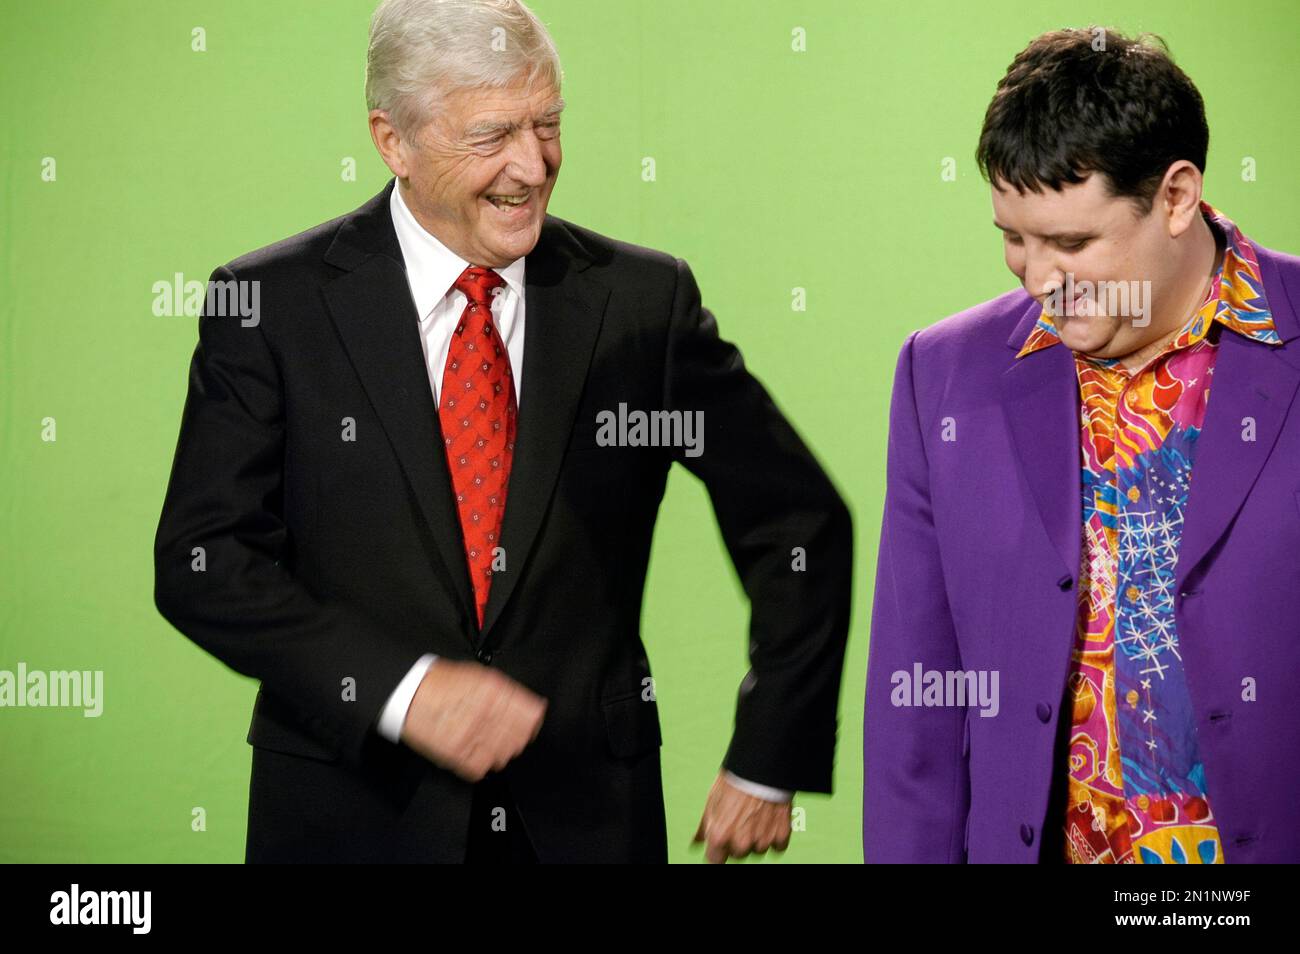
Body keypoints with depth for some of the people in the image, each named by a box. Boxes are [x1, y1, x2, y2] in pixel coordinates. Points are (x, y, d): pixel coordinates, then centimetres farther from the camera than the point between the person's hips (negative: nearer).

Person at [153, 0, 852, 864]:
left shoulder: (643, 299, -1)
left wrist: (769, 767, 3)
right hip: (357, 817, -1)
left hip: (589, 820, 1)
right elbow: (201, 560, -9)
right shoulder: (273, 304, -4)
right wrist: (400, 687, -20)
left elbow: (803, 525, 6)